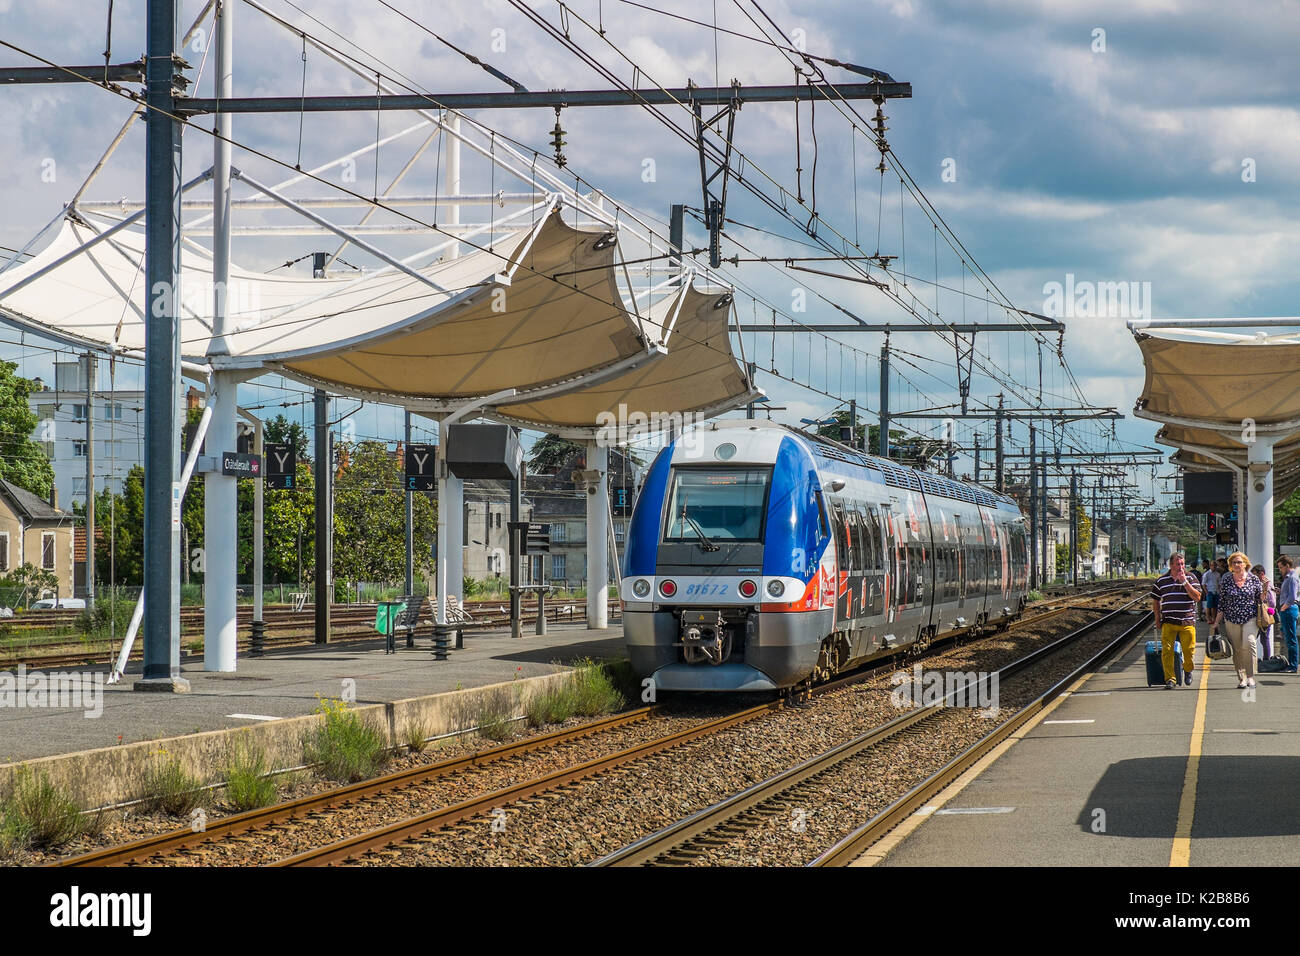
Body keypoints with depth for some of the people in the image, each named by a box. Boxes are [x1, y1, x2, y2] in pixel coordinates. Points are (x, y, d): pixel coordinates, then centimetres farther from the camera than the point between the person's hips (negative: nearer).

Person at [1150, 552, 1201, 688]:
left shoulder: (1191, 578, 4)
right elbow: (1155, 601, 16)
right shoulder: (1161, 581, 7)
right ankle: (1170, 679, -3)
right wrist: (1157, 619, 9)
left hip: (1187, 622, -1)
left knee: (1189, 649, -1)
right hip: (1168, 622, 1)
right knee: (1166, 650, -9)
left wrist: (1185, 582, -13)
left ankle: (1188, 670, 29)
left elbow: (1197, 597, -7)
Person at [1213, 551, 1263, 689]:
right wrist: (1217, 622, 8)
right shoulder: (1226, 581, 5)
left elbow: (1260, 600, 14)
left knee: (1249, 642, -22)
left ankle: (1250, 676, -18)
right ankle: (1241, 678, 13)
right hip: (1231, 620, 2)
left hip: (1250, 619, -2)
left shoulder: (1254, 579, 4)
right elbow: (1222, 603, 9)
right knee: (1237, 650, 2)